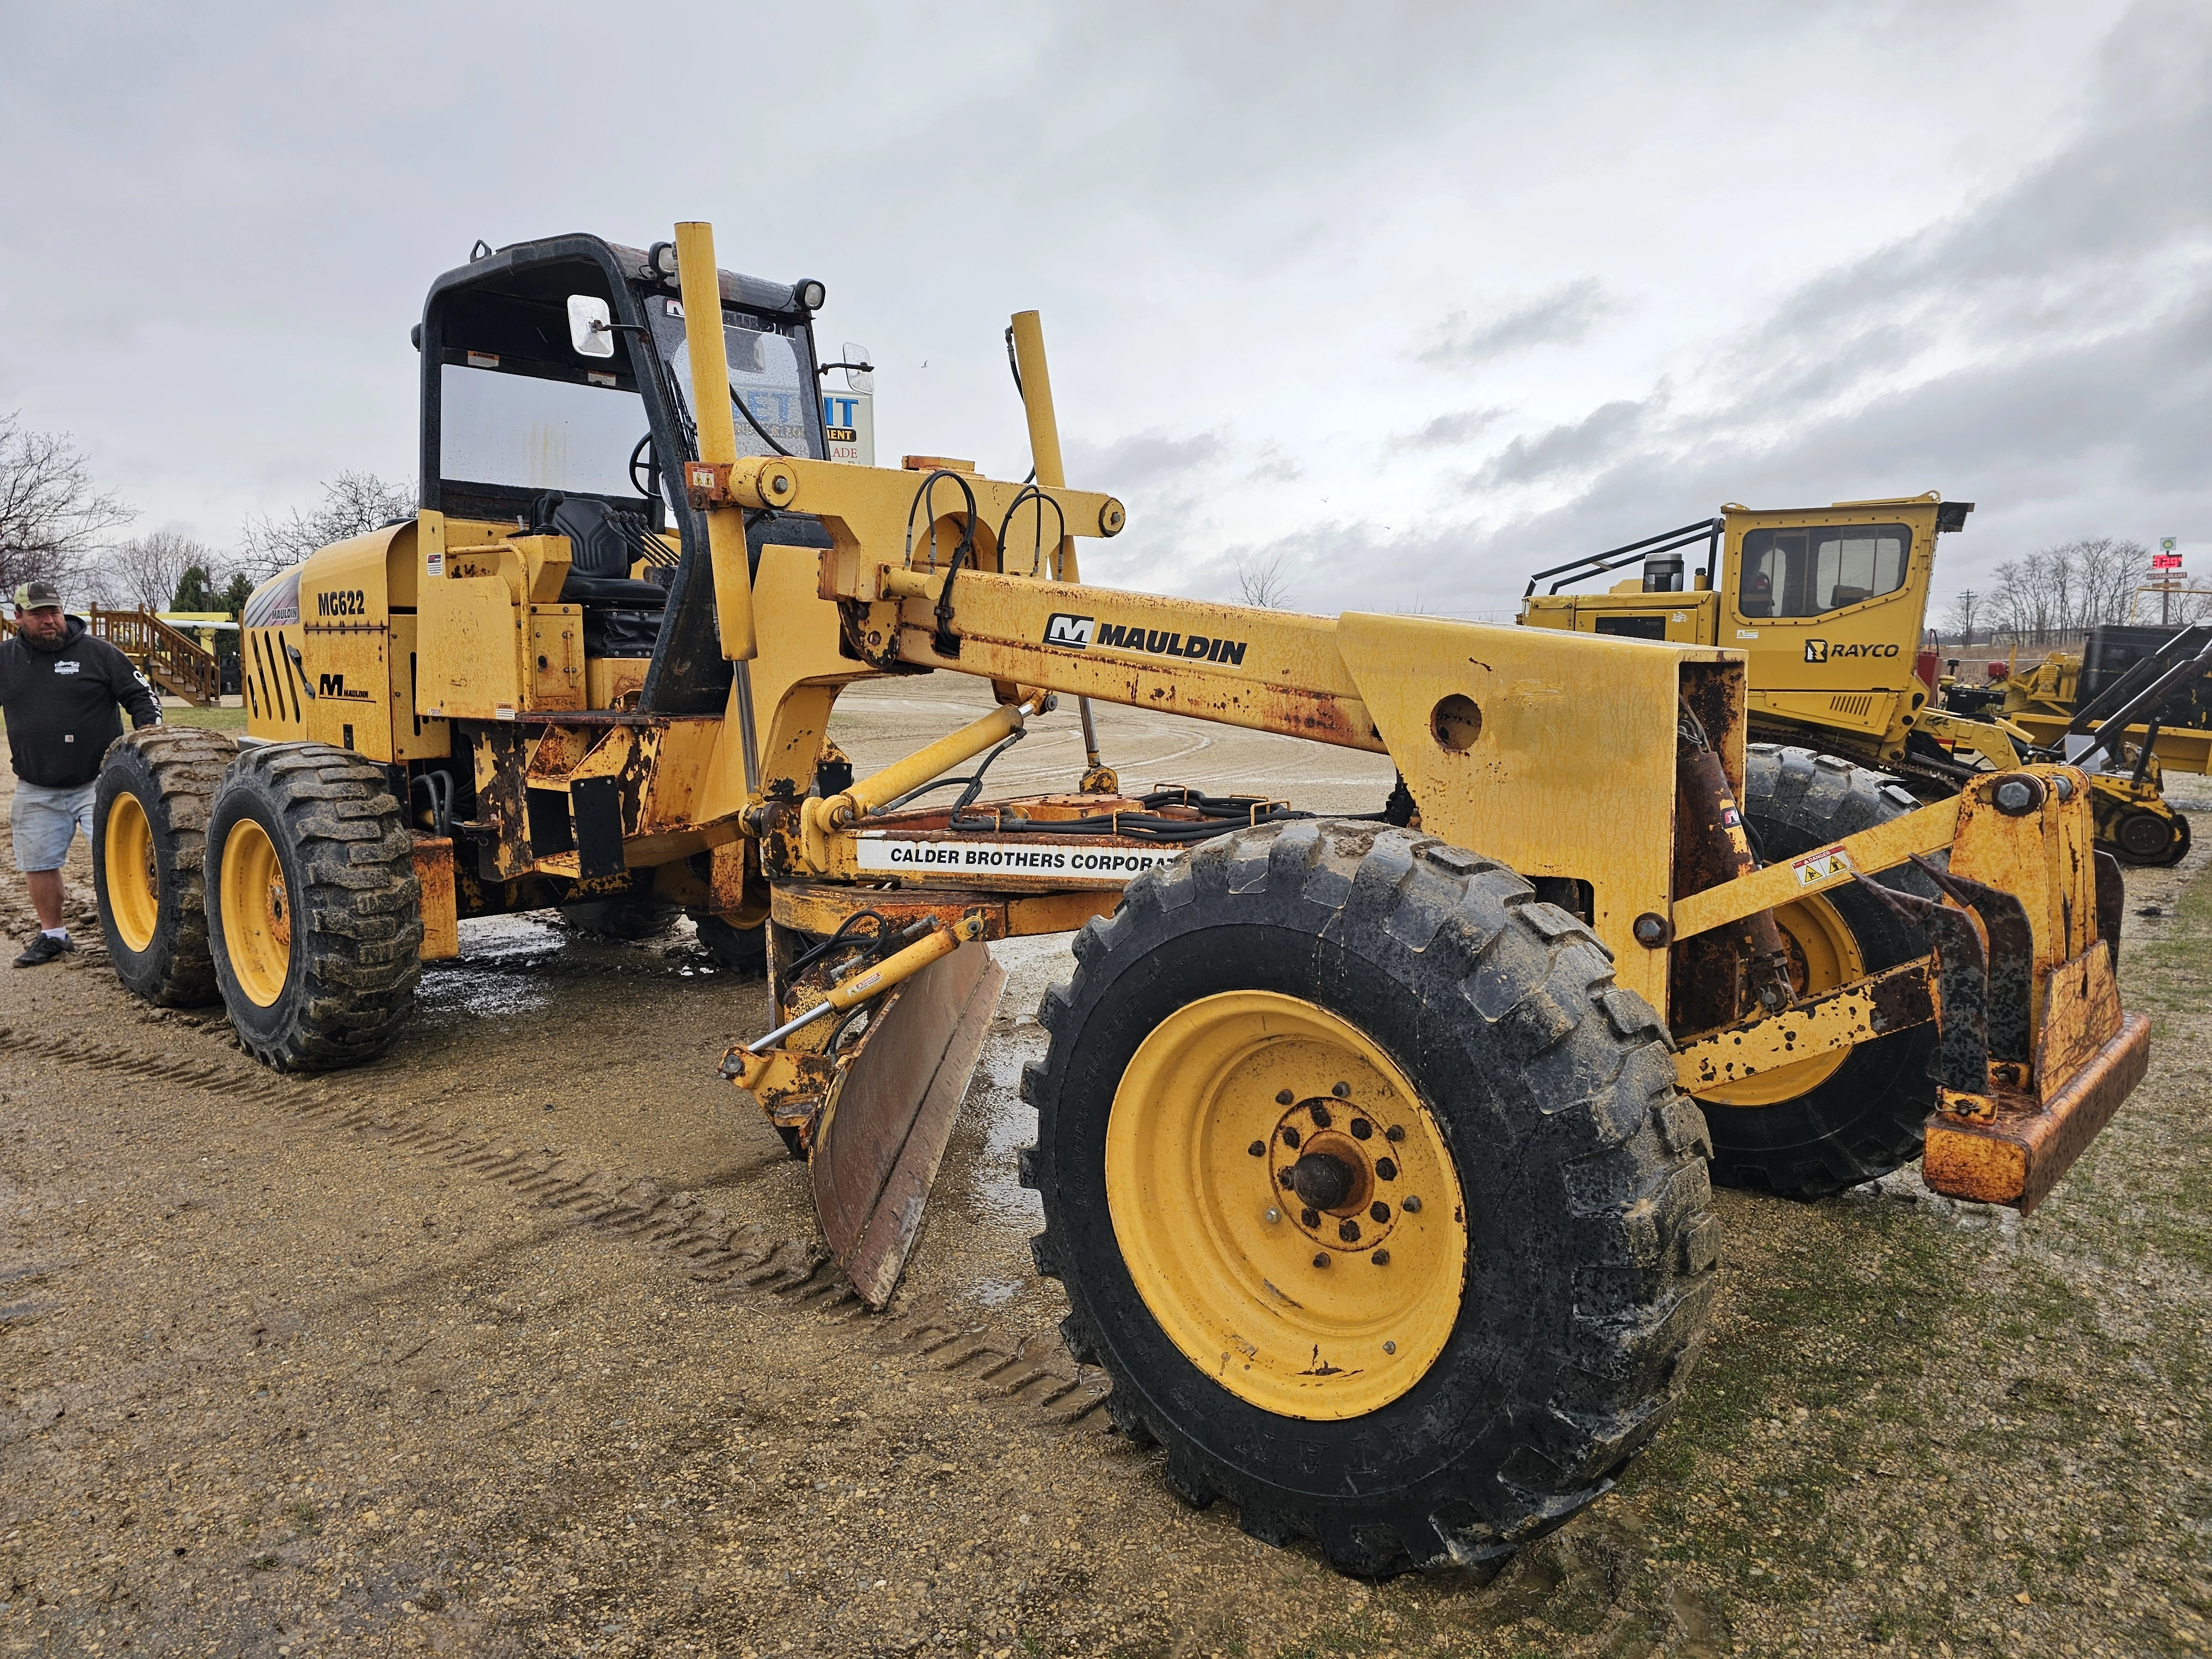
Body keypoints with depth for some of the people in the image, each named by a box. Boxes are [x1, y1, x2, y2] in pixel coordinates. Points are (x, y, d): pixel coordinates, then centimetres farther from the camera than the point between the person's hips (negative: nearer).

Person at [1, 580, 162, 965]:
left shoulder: (97, 652, -3)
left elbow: (140, 694, -1)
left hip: (98, 782, -4)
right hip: (36, 790, 4)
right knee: (38, 864, 13)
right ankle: (52, 934, 29)